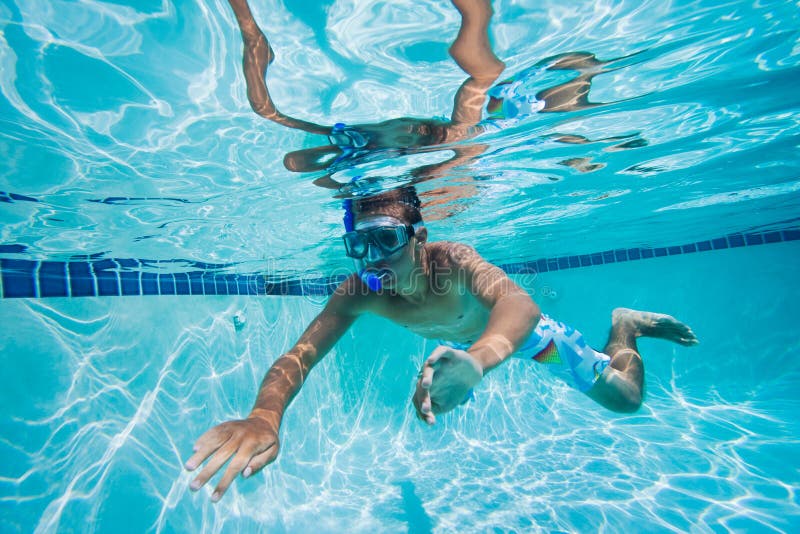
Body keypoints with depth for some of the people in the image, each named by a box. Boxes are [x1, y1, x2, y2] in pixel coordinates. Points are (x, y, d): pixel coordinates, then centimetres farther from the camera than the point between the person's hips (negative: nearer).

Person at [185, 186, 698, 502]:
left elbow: (520, 304, -62)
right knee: (447, 404, 33)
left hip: (518, 329, -4)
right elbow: (301, 354, -43)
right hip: (463, 341, 4)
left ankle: (625, 328, 32)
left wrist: (477, 358, -84)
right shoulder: (357, 294, -33)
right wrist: (264, 416, -64)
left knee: (625, 399, 1)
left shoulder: (451, 259, -44)